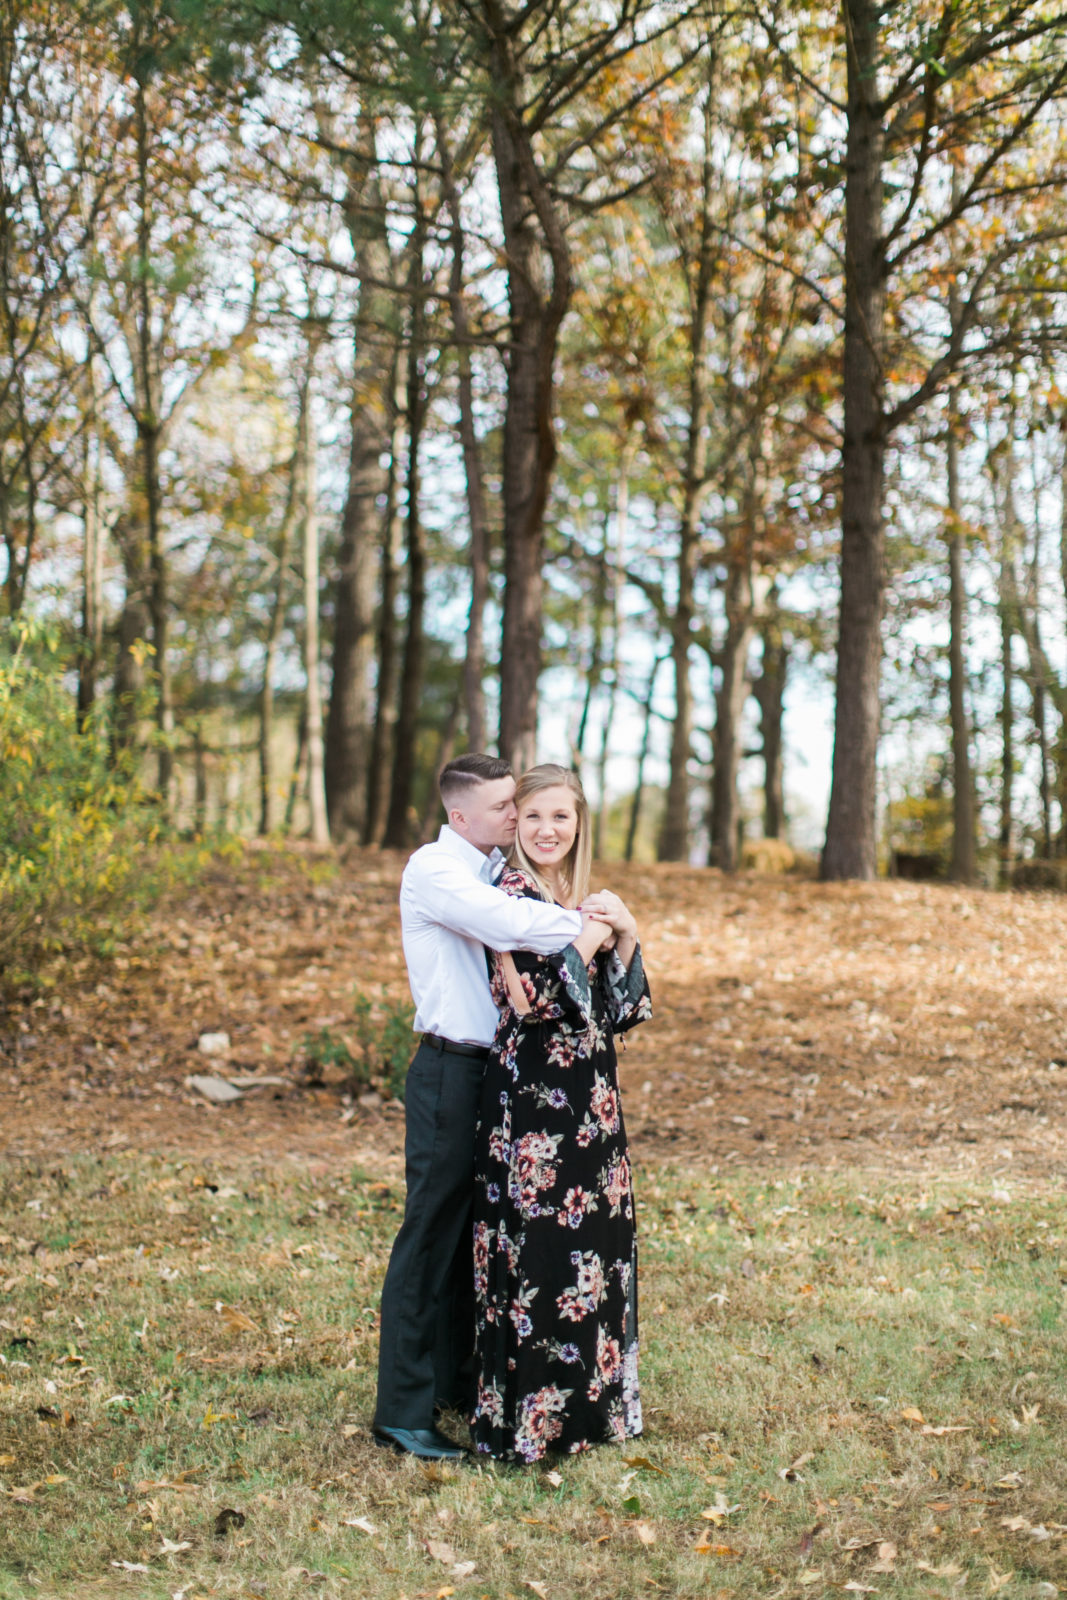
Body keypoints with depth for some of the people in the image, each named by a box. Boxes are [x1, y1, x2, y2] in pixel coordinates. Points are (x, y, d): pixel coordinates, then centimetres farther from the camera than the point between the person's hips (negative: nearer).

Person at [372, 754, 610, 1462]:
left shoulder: (502, 870, 14)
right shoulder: (435, 869, -11)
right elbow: (506, 923, -27)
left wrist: (608, 916, -11)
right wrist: (586, 924, -19)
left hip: (499, 1071, 8)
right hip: (451, 1069, -8)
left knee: (477, 1231, 16)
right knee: (432, 1232, -3)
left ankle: (459, 1381, 30)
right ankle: (403, 1409, 4)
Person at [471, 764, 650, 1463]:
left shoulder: (587, 901, 13)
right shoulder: (508, 896, -9)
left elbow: (622, 1011, 10)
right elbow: (533, 1000, -21)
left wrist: (627, 938, -3)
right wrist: (588, 936, -14)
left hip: (589, 1102, 8)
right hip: (531, 1099, -7)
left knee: (597, 1250, 13)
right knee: (538, 1255, -3)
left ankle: (595, 1402, 25)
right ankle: (528, 1420, 8)